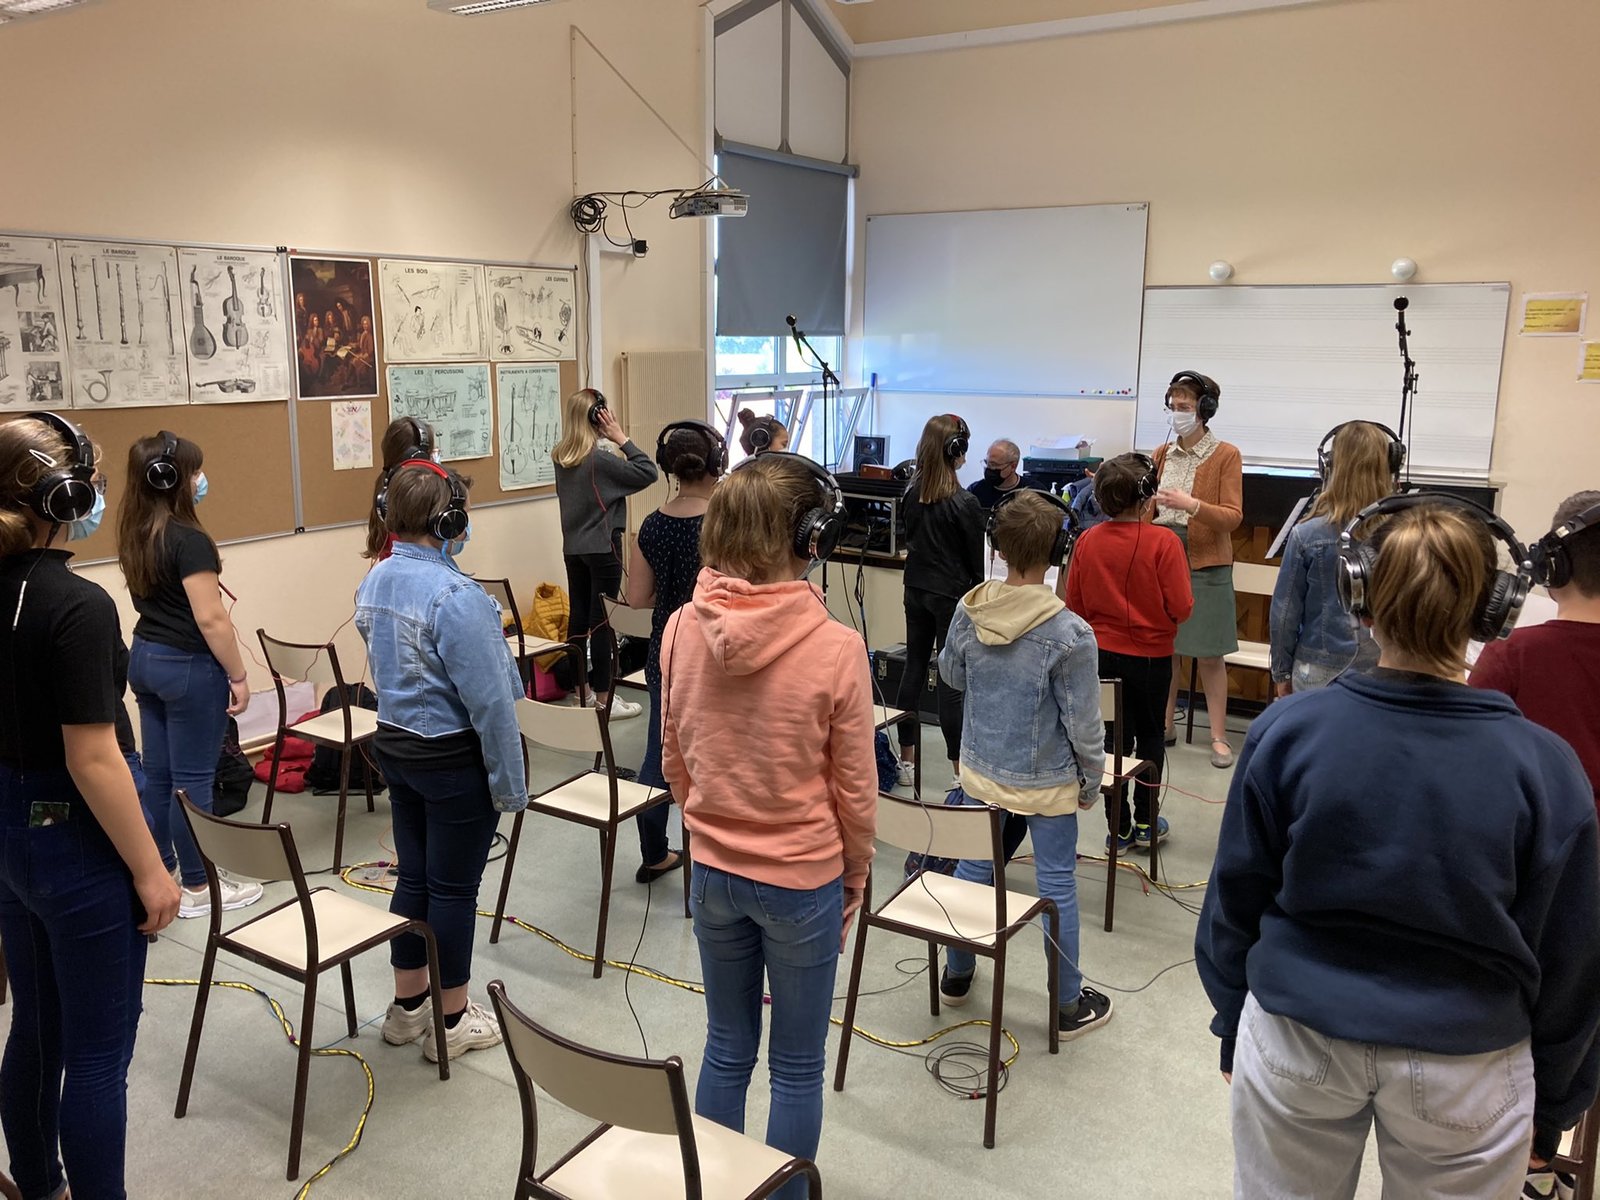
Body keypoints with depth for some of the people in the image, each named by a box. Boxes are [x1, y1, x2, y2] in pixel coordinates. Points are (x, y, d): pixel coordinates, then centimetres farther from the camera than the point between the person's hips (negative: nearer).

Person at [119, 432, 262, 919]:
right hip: (189, 666, -8)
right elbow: (209, 618, -21)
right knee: (192, 779, 1)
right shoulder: (188, 539, -20)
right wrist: (238, 675, -13)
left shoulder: (134, 534, 5)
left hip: (145, 658, 8)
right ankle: (196, 889, 12)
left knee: (157, 775, 15)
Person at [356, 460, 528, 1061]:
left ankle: (408, 1005, 33)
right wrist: (510, 784, -15)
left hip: (394, 744, 8)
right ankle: (451, 1022, 21)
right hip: (454, 759, -8)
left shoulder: (374, 581, 2)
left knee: (414, 876, 19)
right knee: (453, 887, 6)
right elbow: (490, 701, -22)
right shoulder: (455, 595, -24)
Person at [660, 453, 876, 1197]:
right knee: (797, 1068, 16)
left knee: (727, 1050, 23)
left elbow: (674, 761, 3)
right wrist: (855, 878, 5)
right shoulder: (836, 648, -22)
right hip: (804, 879, -4)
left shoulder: (683, 630, -10)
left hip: (713, 874, 4)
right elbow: (855, 790, -11)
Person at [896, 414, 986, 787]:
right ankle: (961, 769, 8)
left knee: (914, 668, 12)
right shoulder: (966, 504, -16)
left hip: (916, 590, 6)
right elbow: (976, 560, -11)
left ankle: (906, 760, 20)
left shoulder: (912, 495, 1)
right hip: (951, 595, -6)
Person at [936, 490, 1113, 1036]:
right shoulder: (1070, 633, -24)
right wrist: (1092, 780, 0)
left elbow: (951, 675, 8)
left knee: (975, 865, 21)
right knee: (1057, 885, 11)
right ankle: (1068, 1005, 26)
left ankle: (957, 976, 38)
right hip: (1046, 781, -4)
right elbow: (1083, 724, -15)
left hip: (980, 770, 4)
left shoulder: (968, 612, -11)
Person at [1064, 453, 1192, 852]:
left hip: (1102, 653, 3)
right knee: (1150, 736, 16)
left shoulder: (1087, 541, -7)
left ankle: (1119, 828, 18)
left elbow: (1075, 605, 1)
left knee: (1114, 736, 13)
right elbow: (1181, 608, -17)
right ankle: (1145, 823, 23)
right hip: (1150, 655, -3)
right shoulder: (1163, 542, -19)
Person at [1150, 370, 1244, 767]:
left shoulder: (1226, 455, -4)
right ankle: (1164, 726, 20)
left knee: (1209, 655, 1)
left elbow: (1232, 517, -10)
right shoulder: (1162, 454, 9)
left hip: (1205, 565, -4)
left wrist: (1192, 505, -25)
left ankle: (1219, 737, 8)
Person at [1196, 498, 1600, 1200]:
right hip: (1465, 1070, 0)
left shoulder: (1287, 731, -14)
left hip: (1296, 1041, 0)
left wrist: (1233, 1024, 12)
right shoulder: (1543, 767, -14)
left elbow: (1234, 901, -4)